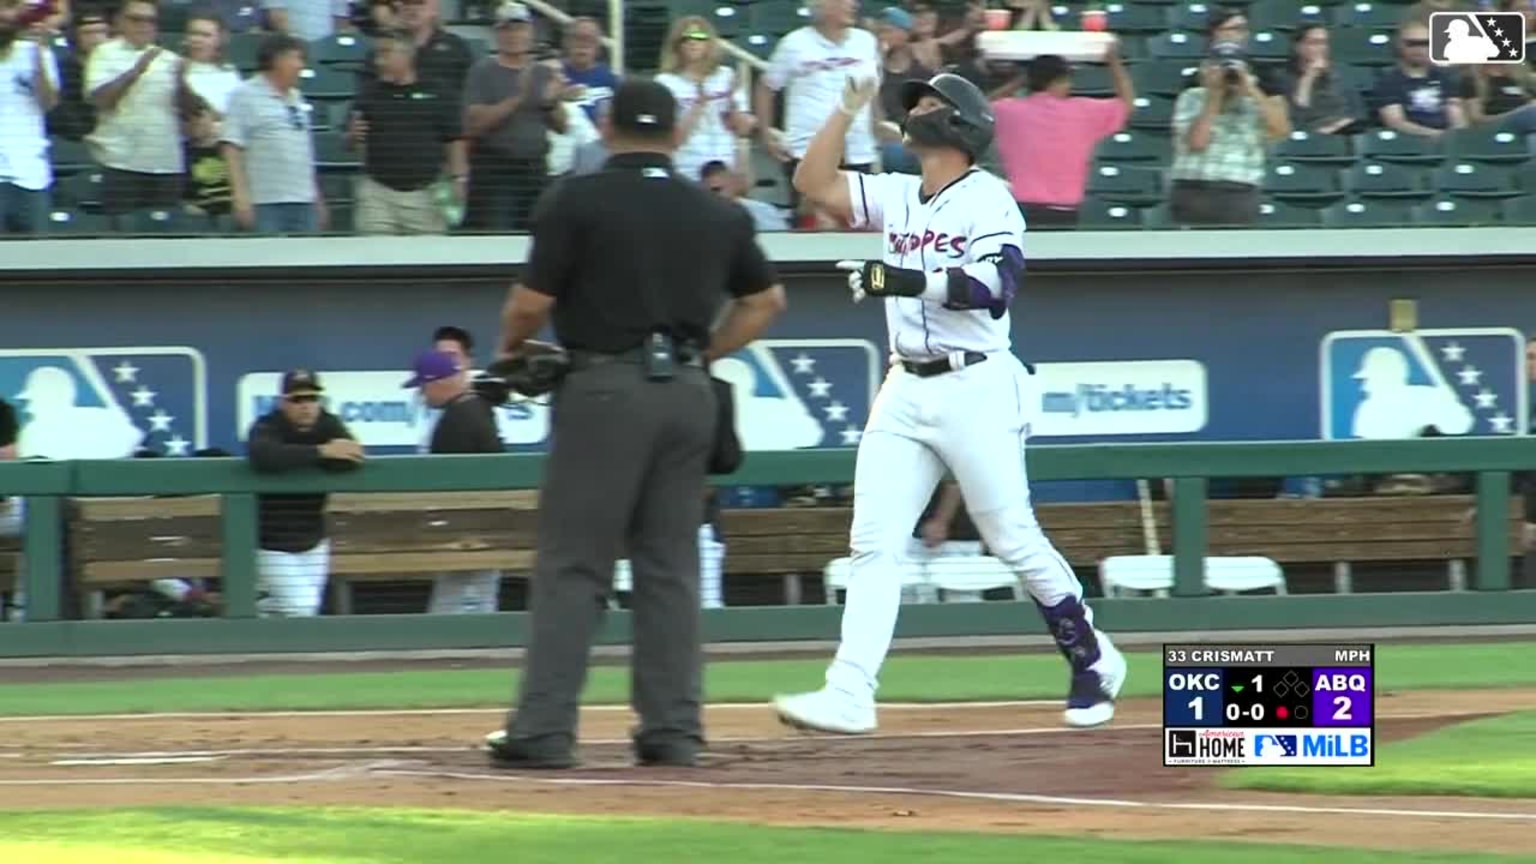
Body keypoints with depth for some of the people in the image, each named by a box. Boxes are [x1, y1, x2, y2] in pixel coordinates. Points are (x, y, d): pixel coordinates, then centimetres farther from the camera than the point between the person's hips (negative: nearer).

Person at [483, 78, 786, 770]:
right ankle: (673, 731, 9)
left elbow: (531, 303, -8)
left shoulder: (578, 201, -7)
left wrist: (511, 348, 12)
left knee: (573, 565, -3)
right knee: (670, 564, 11)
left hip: (607, 386, -5)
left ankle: (543, 731, -7)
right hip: (689, 392, 5)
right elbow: (766, 300, 19)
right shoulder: (717, 213, 9)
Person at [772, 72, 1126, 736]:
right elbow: (814, 182, 12)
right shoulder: (896, 197, 14)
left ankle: (1093, 661, 18)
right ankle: (849, 695, -11)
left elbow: (994, 283, -20)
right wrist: (849, 110, 6)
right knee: (874, 542, -5)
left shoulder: (987, 199, -6)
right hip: (905, 391, 6)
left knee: (1014, 538, -1)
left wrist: (908, 280, -27)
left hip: (975, 389, -6)